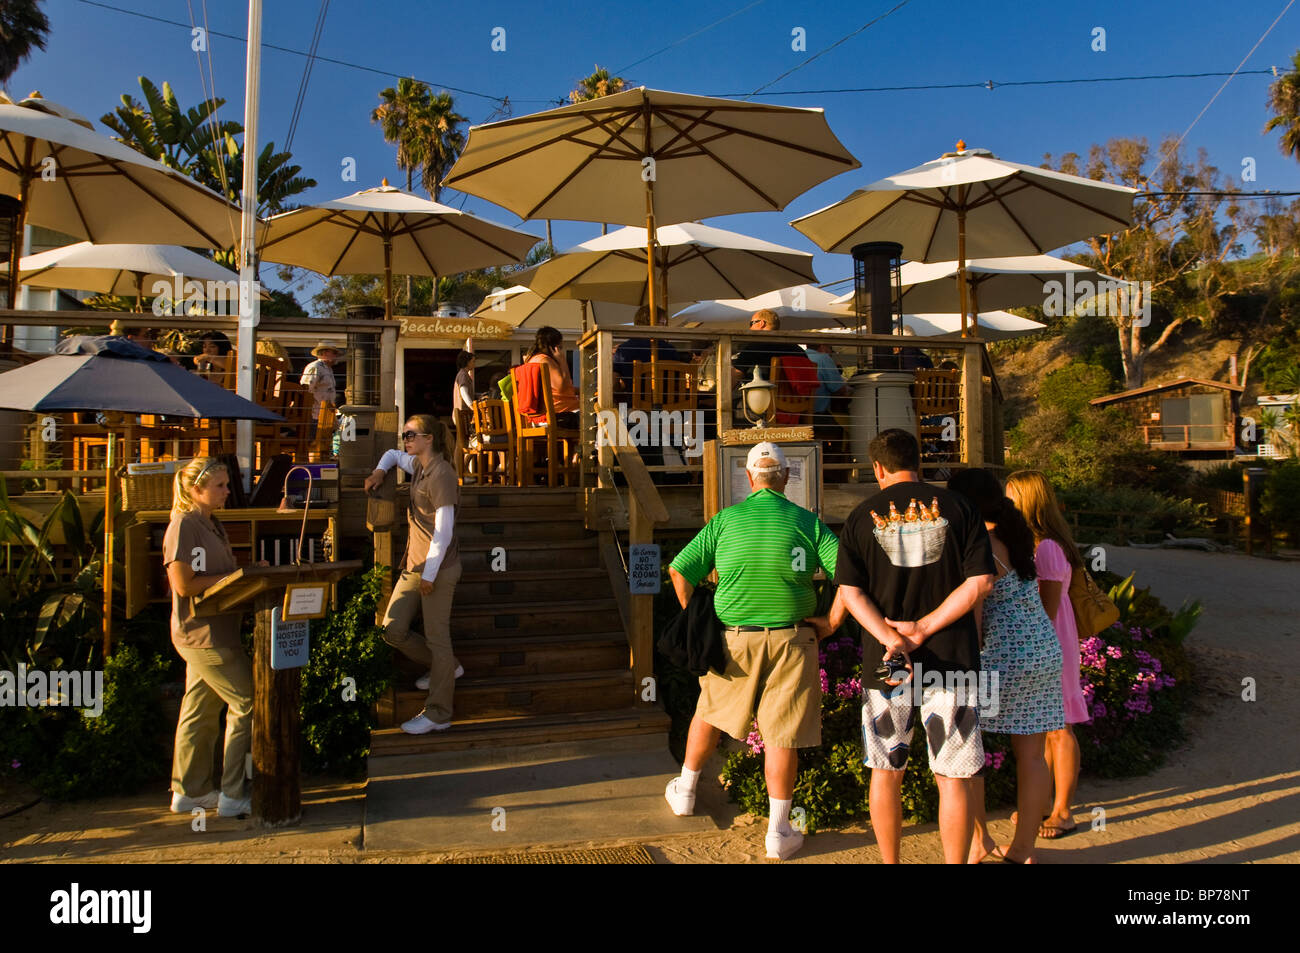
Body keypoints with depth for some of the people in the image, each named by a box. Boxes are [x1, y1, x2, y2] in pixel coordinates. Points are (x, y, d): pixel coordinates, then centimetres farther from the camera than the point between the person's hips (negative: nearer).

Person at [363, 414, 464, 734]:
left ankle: (438, 715, 5)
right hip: (414, 566, 9)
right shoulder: (418, 465, 12)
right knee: (393, 629, 7)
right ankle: (447, 667, 26)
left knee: (436, 638, -3)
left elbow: (444, 531, -20)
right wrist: (379, 471, 13)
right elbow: (393, 454, 35)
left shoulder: (440, 474, -16)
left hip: (438, 569, -9)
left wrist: (429, 575, -19)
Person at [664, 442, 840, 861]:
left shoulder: (725, 520, -4)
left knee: (710, 712, 22)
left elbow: (679, 570, -5)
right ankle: (778, 833, 12)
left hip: (734, 638, 1)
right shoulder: (808, 522, -5)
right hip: (790, 639, -1)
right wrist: (830, 623, 1)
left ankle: (684, 792, 39)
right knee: (782, 734, 6)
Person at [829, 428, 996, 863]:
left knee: (886, 771, 14)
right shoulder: (956, 507, 1)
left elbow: (849, 592, -6)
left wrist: (890, 637, -15)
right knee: (953, 777, 8)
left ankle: (890, 863, 26)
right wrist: (924, 628, -10)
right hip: (951, 656, -1)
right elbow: (981, 581, -7)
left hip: (885, 659, 1)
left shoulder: (862, 516, 3)